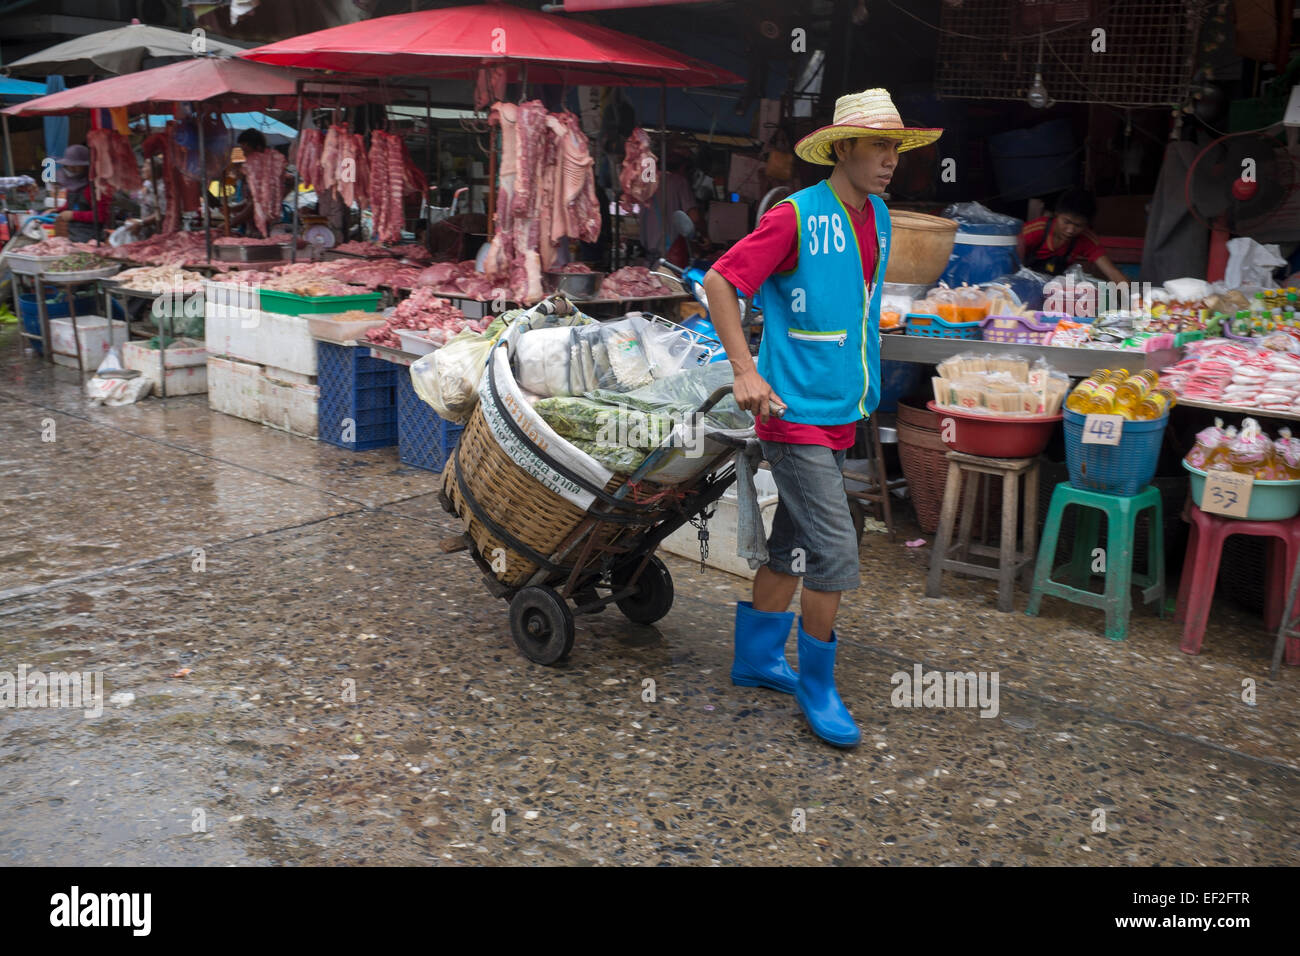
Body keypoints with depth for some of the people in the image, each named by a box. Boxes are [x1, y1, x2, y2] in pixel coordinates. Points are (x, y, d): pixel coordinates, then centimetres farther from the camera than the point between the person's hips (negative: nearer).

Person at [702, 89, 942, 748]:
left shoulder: (877, 218, 10)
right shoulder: (796, 216, -13)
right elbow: (719, 281, -13)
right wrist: (745, 371, -20)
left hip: (842, 411, 8)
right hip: (795, 413, -8)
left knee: (793, 545, 16)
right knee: (835, 554, -8)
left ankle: (756, 658, 32)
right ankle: (817, 687, 11)